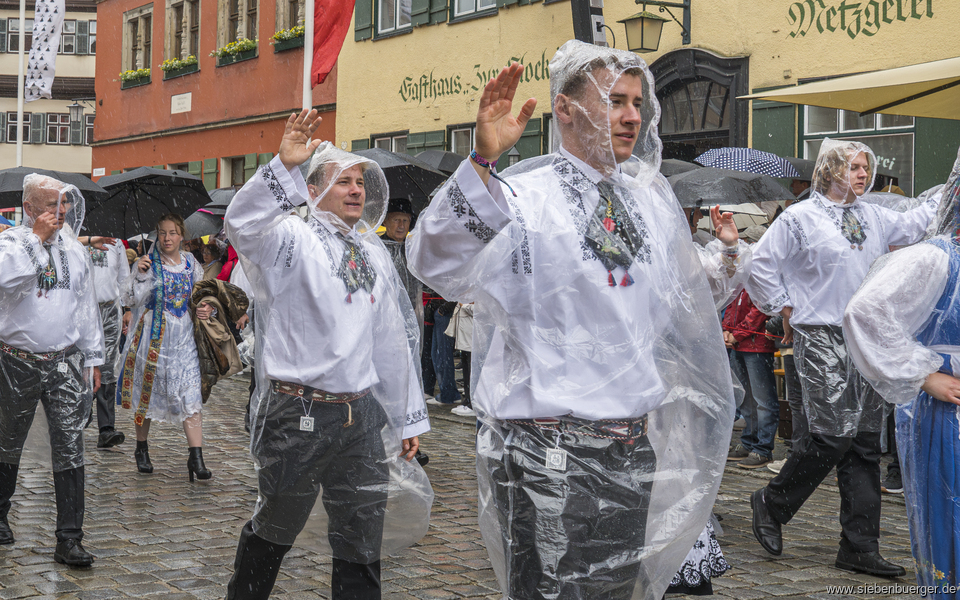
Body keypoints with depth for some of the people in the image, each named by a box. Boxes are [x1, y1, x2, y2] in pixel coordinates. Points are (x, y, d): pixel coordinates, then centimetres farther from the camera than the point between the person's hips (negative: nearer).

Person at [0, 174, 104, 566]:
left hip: (65, 362, 2)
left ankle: (69, 540, -3)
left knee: (69, 449, -5)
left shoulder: (74, 250, 9)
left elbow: (87, 308, 14)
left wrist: (93, 360, 12)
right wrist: (37, 237, -20)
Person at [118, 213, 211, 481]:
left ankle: (196, 458, -10)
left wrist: (206, 310, -2)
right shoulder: (148, 263, -2)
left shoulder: (191, 264, 8)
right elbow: (130, 299, -7)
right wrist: (140, 275, -21)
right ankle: (141, 449, 28)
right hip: (153, 337, -1)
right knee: (147, 392, 10)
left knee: (191, 397, -8)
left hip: (183, 340, 2)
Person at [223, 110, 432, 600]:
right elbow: (242, 223, -28)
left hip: (363, 417, 5)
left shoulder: (374, 252, 13)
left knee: (361, 546, 11)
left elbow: (393, 340, 17)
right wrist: (285, 166, -40)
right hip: (298, 413, -5)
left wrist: (409, 417, 17)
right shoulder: (293, 238, -5)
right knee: (274, 529, 12)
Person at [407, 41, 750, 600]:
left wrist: (729, 255, 7)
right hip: (549, 455, -6)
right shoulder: (521, 194, -9)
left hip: (634, 450, 7)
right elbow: (436, 263, -27)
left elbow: (685, 306, 23)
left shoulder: (651, 202, 12)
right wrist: (482, 160, -36)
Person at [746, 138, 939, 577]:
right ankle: (771, 504, 11)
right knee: (835, 434, -13)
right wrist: (784, 309, -2)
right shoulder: (800, 218, -3)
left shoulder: (873, 217, 16)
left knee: (864, 441, 4)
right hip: (821, 339, -7)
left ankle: (860, 548, 8)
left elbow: (910, 225, 29)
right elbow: (761, 266, -2)